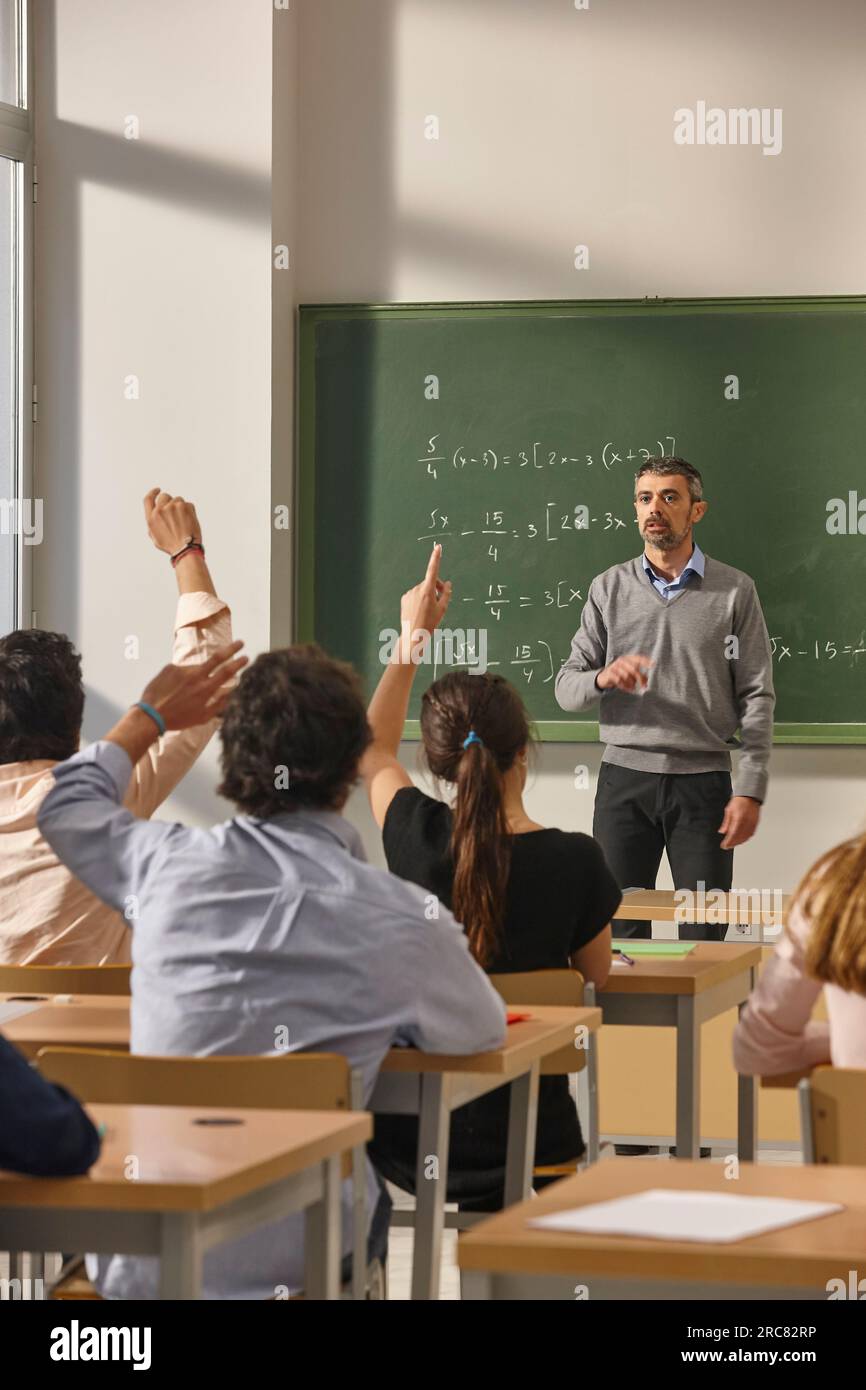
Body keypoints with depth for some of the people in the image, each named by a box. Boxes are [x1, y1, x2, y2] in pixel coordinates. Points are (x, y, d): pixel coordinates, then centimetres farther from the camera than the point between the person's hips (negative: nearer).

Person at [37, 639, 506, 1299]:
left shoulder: (170, 863, -6)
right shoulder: (403, 920, -16)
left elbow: (66, 805, 18)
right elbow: (484, 1032, 5)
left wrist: (149, 717, 34)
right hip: (285, 1263, -3)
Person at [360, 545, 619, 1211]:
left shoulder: (419, 838, -11)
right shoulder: (574, 862, -15)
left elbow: (374, 749, 13)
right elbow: (597, 973, 5)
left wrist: (412, 636, 18)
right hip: (522, 1145, -1)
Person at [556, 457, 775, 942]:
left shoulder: (735, 591, 3)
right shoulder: (611, 588, 8)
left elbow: (757, 697, 0)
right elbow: (566, 688, 6)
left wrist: (751, 791, -8)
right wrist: (603, 679, -17)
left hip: (703, 782, -1)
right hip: (624, 779, 1)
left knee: (705, 938, -1)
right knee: (618, 932, 1)